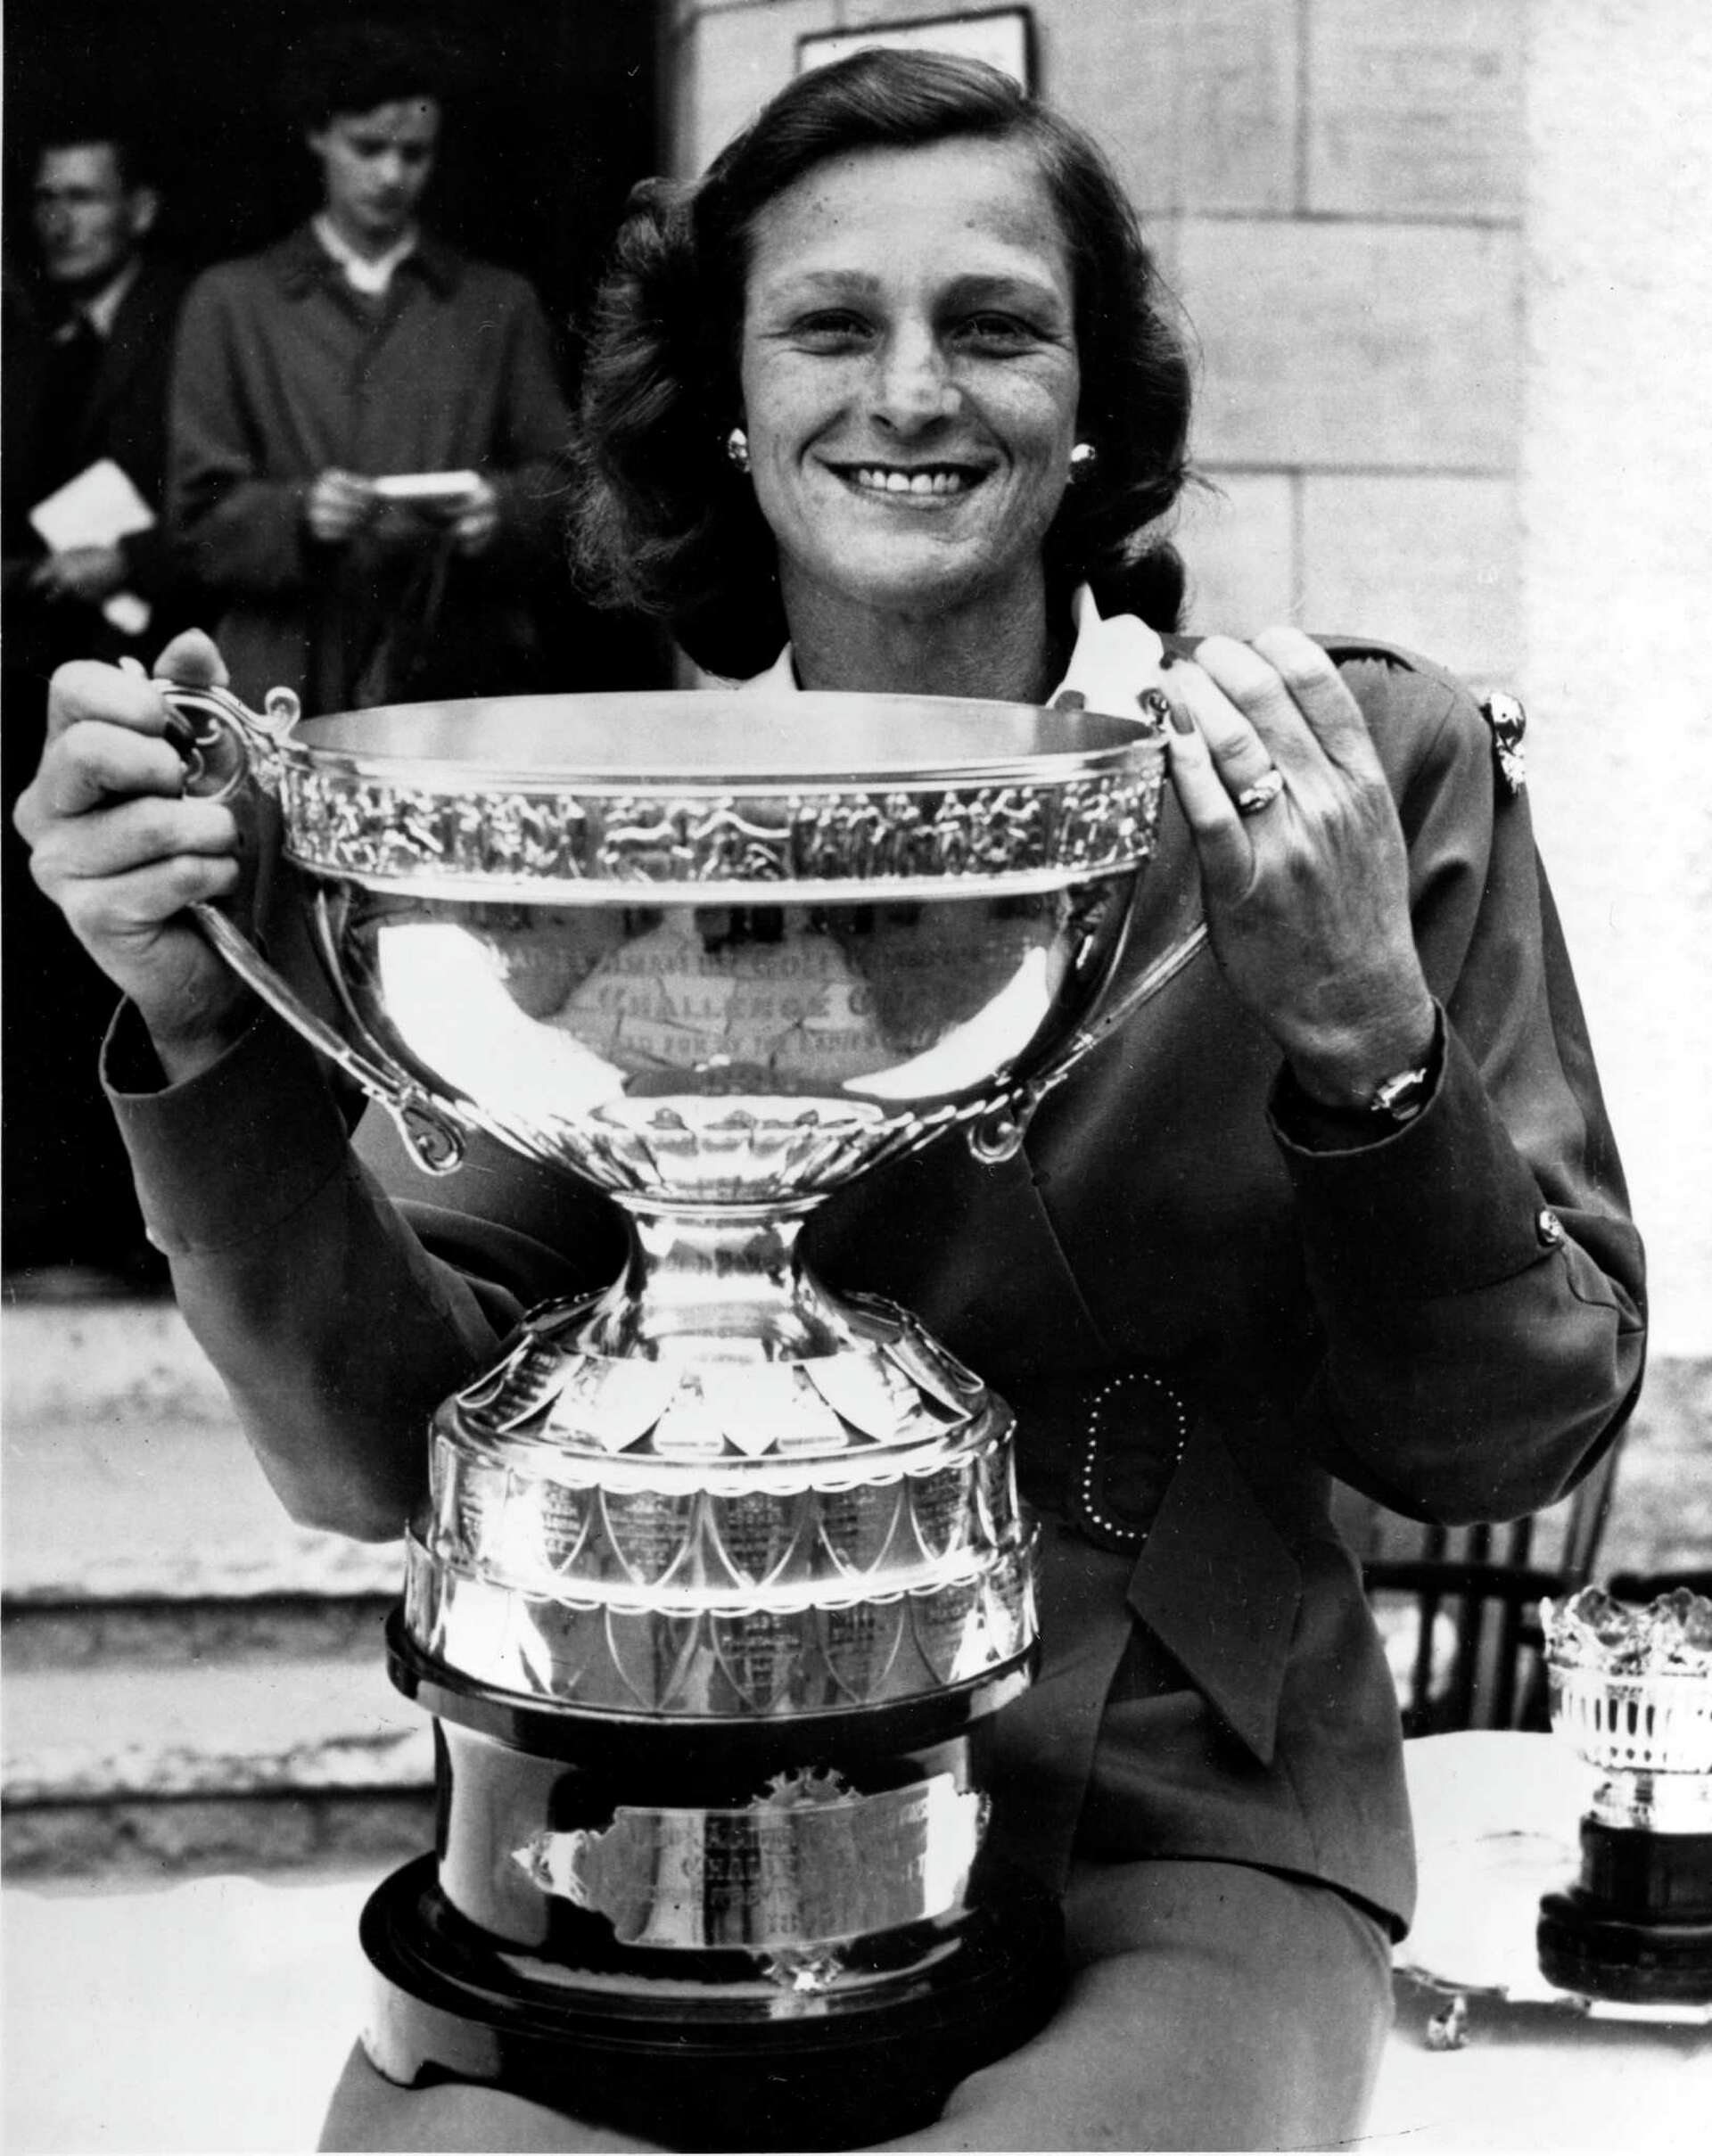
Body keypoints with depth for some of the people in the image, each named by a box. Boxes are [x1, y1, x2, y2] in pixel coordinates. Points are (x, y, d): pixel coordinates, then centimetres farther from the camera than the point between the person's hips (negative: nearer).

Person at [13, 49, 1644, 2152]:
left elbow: (1507, 1445, -1)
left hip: (1186, 1849, 0)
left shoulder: (1381, 775, -3)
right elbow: (387, 1449, -3)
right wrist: (210, 1015, -19)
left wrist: (1364, 1030, -18)